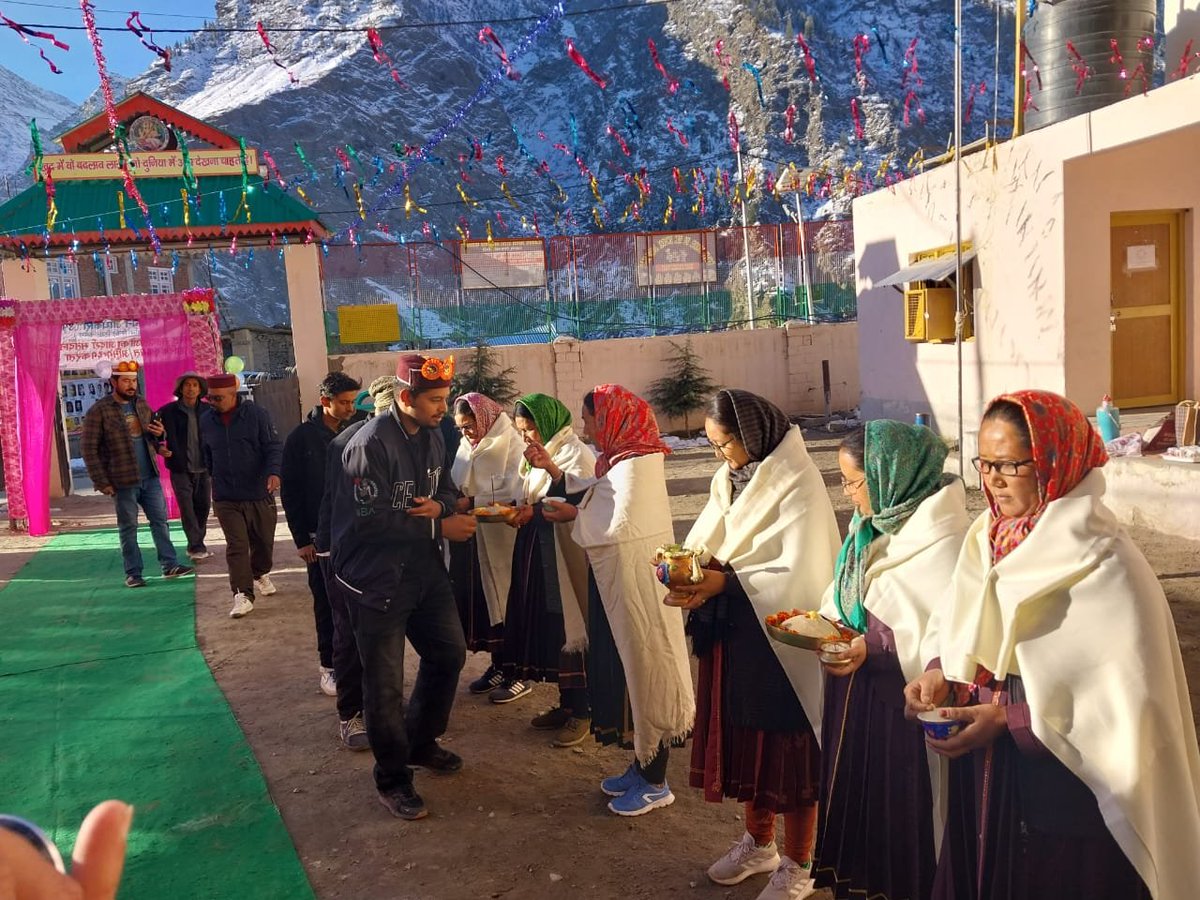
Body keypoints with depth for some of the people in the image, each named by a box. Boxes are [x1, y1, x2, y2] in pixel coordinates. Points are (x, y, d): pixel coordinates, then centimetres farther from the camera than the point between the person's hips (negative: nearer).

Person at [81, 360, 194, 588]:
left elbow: (153, 436, 21)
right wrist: (102, 482, -13)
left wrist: (159, 433, -5)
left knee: (160, 520, 7)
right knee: (128, 527, 5)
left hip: (150, 477, 5)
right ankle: (133, 573, 13)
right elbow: (89, 449, -10)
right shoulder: (99, 411, -9)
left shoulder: (141, 404, 9)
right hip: (123, 481, -5)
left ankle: (170, 565, 13)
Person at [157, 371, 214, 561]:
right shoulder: (168, 411, -1)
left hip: (203, 469, 3)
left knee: (203, 507, 8)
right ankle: (197, 547, -6)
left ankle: (195, 546, 20)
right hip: (180, 469, -3)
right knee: (187, 508, -7)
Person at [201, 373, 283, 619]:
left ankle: (261, 575, 41)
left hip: (259, 494, -1)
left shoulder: (257, 414, -8)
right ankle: (243, 595, -5)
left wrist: (273, 471, -25)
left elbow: (274, 446, -9)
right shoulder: (206, 421, 4)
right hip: (226, 498, 1)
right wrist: (213, 478, 18)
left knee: (263, 541, 14)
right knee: (236, 546, -6)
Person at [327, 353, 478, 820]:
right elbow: (371, 519, -25)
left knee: (449, 653, 18)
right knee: (385, 683, 3)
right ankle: (392, 779, 21)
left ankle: (421, 743, 40)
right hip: (376, 577, -8)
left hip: (423, 567, 8)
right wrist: (439, 527, -21)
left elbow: (446, 487, 13)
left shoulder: (431, 436, 3)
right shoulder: (370, 443, -22)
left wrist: (439, 504, -12)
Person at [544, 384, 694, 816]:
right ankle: (642, 764, 31)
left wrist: (575, 516, -11)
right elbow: (604, 515, 8)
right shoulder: (619, 460, 10)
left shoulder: (637, 465, -18)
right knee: (628, 669, 16)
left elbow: (621, 529, -24)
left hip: (638, 583, -9)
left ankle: (655, 783, 15)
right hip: (619, 583, 9)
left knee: (645, 669, 2)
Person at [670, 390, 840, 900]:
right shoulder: (729, 478, 7)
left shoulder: (797, 484, -16)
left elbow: (797, 572, -22)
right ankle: (759, 844, 37)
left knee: (785, 744, 5)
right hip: (733, 632, 8)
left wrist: (724, 582, -24)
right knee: (745, 736, 18)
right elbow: (706, 544, 8)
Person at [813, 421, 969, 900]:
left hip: (903, 701, -8)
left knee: (898, 814, 6)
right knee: (855, 796, 18)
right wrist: (826, 623, -3)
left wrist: (877, 648, -26)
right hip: (856, 691, 8)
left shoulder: (942, 538, -20)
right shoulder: (875, 524, 7)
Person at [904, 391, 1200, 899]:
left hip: (1067, 790, -6)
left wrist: (1006, 718, -23)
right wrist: (939, 673, -9)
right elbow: (955, 630, 12)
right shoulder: (988, 537, 3)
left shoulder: (1104, 564, -18)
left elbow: (1122, 699, -20)